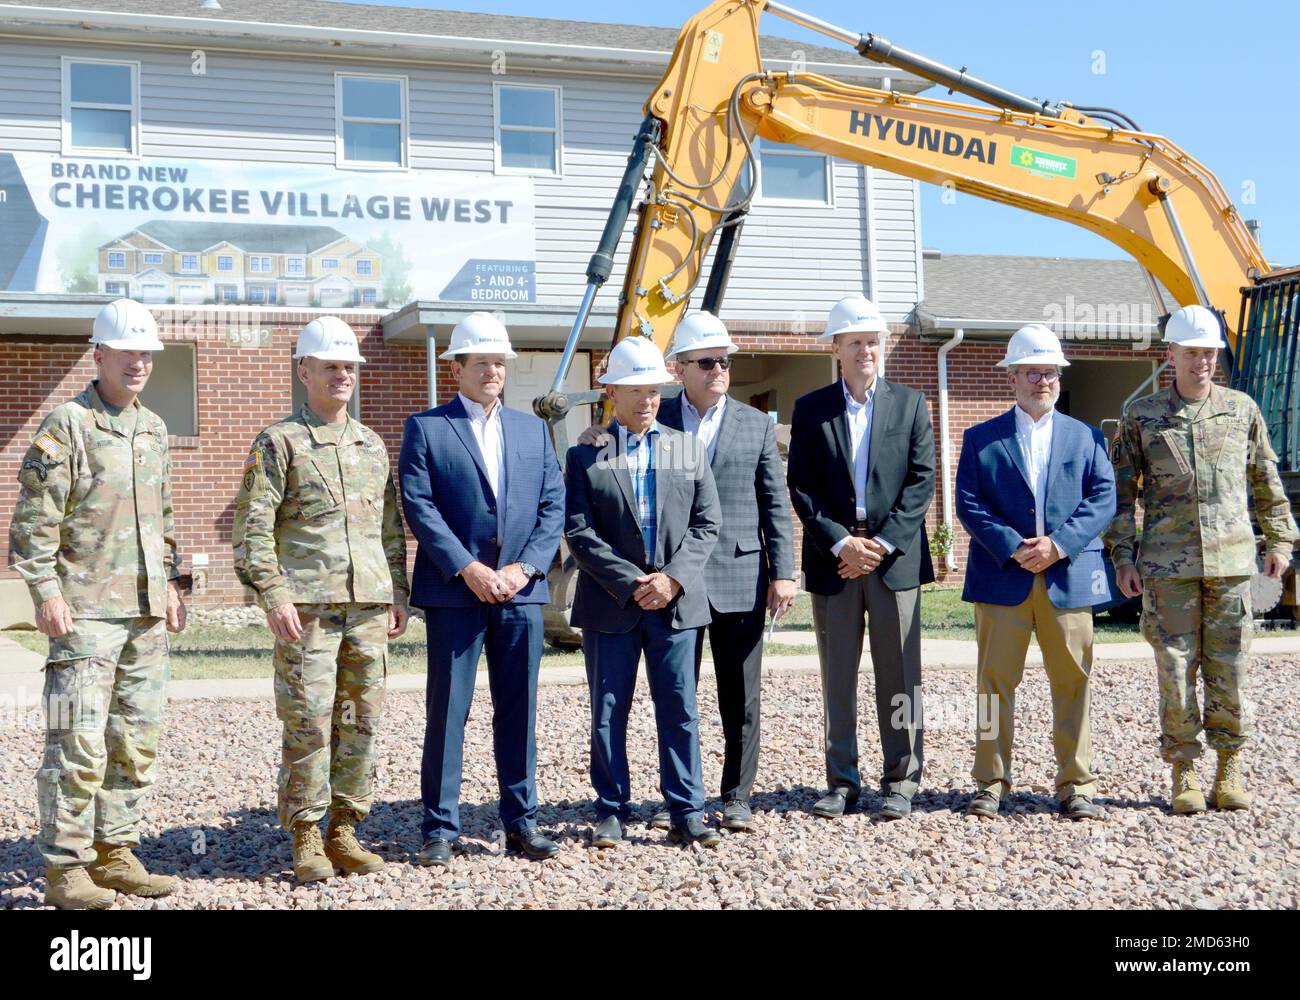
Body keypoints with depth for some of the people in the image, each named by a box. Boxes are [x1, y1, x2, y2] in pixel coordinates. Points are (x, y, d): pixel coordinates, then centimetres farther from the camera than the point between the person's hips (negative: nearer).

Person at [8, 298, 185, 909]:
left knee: (138, 739, 10)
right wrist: (46, 593, -15)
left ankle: (114, 853, 19)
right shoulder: (66, 426, -6)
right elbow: (33, 521, -10)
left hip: (147, 609, 7)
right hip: (87, 611, -7)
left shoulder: (153, 428, 15)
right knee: (80, 742, -7)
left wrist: (171, 583, 18)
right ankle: (66, 869, 2)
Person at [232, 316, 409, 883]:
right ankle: (306, 840, 6)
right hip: (307, 607, -5)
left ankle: (344, 831, 17)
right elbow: (253, 528, -5)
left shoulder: (373, 446, 17)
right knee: (307, 724, -4)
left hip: (369, 606, 5)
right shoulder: (279, 443, 1)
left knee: (361, 721, 7)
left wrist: (398, 594, 12)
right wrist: (274, 596, -13)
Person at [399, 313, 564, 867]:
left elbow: (553, 505, 8)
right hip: (454, 591, -3)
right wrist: (467, 569, -15)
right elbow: (419, 506, -7)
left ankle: (521, 822, 17)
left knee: (519, 711, 8)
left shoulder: (532, 428, 14)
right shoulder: (425, 427, 2)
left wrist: (526, 566, -6)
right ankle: (439, 828, 8)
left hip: (521, 591, 4)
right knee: (446, 712, 0)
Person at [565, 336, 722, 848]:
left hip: (677, 602, 2)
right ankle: (612, 812, 15)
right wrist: (631, 583, -13)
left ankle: (687, 813, 10)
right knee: (608, 713, 5)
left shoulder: (689, 448, 10)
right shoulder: (586, 454, 2)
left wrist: (673, 578, -9)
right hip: (610, 604, -1)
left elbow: (707, 523, 6)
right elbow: (579, 532, -5)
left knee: (680, 711, 3)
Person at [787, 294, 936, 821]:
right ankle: (841, 782, 12)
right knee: (837, 677, 5)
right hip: (832, 557, 1)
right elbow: (801, 487, 1)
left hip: (894, 556, 0)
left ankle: (900, 782, 9)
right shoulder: (811, 409, 8)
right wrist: (840, 542, -10)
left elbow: (921, 481, 1)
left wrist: (883, 543, -9)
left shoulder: (909, 403, 8)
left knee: (898, 675, 1)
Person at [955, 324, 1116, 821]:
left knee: (1072, 682, 3)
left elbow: (1103, 499, 3)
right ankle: (991, 784, 10)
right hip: (1002, 579, -1)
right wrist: (1013, 548, -13)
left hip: (1069, 577, 1)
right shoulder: (981, 438, 8)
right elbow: (969, 504, 0)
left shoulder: (1085, 437, 13)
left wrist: (1059, 544, -11)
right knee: (995, 682, 2)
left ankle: (1076, 785, 11)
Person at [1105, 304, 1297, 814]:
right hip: (1167, 565, -1)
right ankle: (1184, 774, 11)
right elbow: (1122, 491, 6)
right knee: (1176, 670, 0)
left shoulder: (1242, 409, 9)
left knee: (1228, 670, 3)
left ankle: (1230, 771, 16)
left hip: (1231, 560, 1)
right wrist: (1122, 556, 0)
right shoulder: (1141, 417, 4)